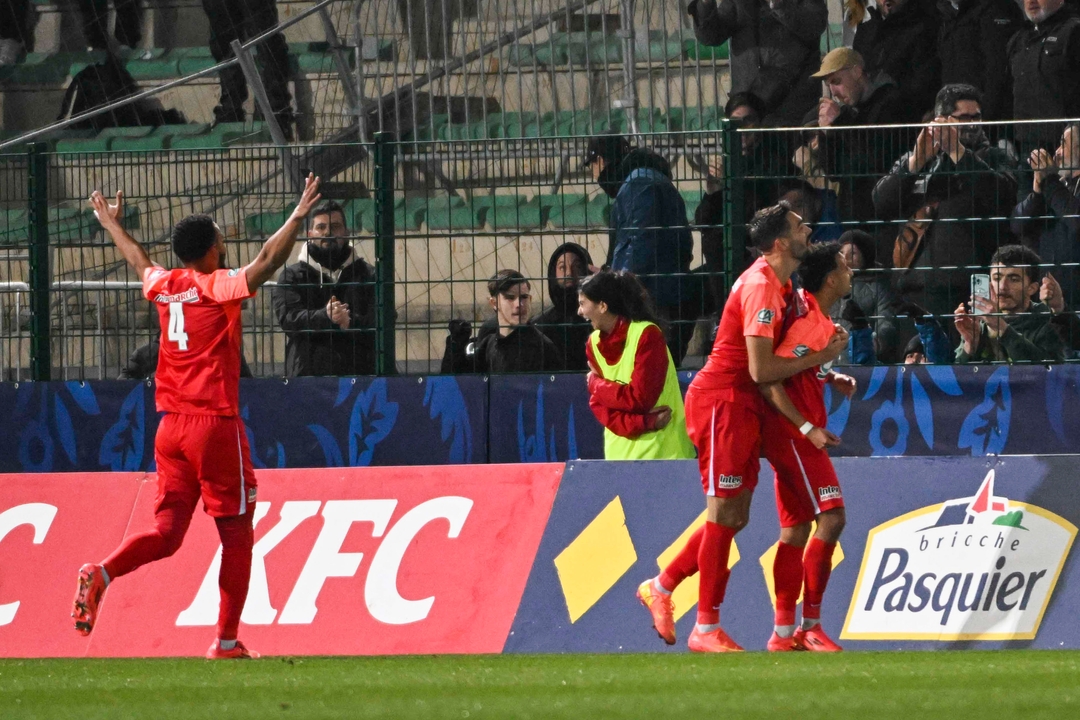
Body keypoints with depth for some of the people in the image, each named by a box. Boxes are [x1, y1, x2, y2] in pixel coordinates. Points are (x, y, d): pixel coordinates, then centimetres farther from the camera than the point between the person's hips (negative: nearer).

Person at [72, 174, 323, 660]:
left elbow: (137, 259, 29)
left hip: (171, 428, 6)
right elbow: (268, 261, -20)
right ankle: (226, 641, 3)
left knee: (166, 533, 8)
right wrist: (299, 215, -16)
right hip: (216, 424, -6)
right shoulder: (218, 287, -8)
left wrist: (111, 223, 47)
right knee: (236, 533, 4)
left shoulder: (163, 286, 9)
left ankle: (102, 573, -18)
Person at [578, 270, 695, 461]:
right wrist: (644, 422, -14)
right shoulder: (594, 343, 7)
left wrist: (596, 385, -3)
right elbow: (600, 407, 1)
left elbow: (640, 399, -17)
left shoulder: (646, 334, -12)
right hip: (621, 451, 6)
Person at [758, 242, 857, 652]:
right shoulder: (808, 321, -18)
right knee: (830, 517, -13)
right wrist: (808, 429, -20)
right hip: (793, 433, -10)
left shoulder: (820, 320, 12)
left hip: (797, 433, 10)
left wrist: (832, 378, 9)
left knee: (796, 528, 10)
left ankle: (784, 633, 11)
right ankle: (810, 625, -11)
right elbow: (769, 382, -22)